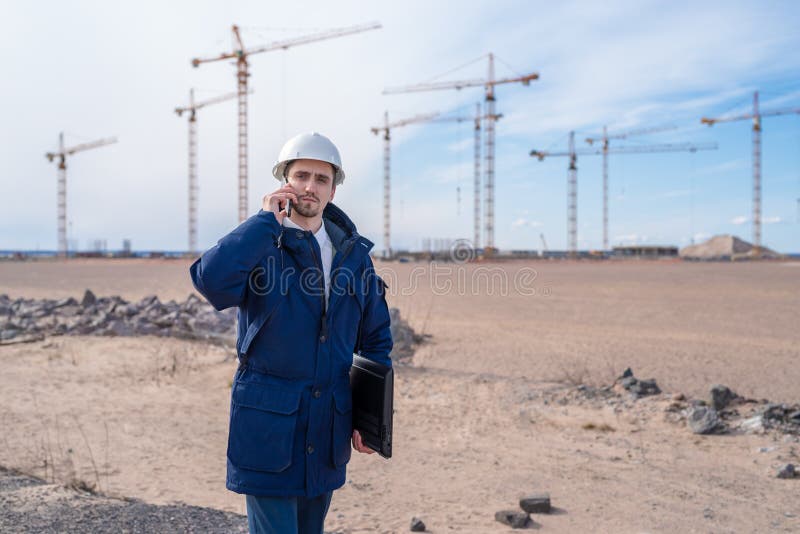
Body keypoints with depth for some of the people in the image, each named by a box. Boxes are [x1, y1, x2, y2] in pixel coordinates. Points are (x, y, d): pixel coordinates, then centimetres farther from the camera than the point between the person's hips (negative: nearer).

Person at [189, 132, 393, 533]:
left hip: (327, 433, 4)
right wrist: (266, 221, -22)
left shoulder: (353, 254, 5)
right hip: (267, 427, -4)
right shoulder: (260, 246, -6)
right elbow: (211, 279, -30)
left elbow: (376, 340, 9)